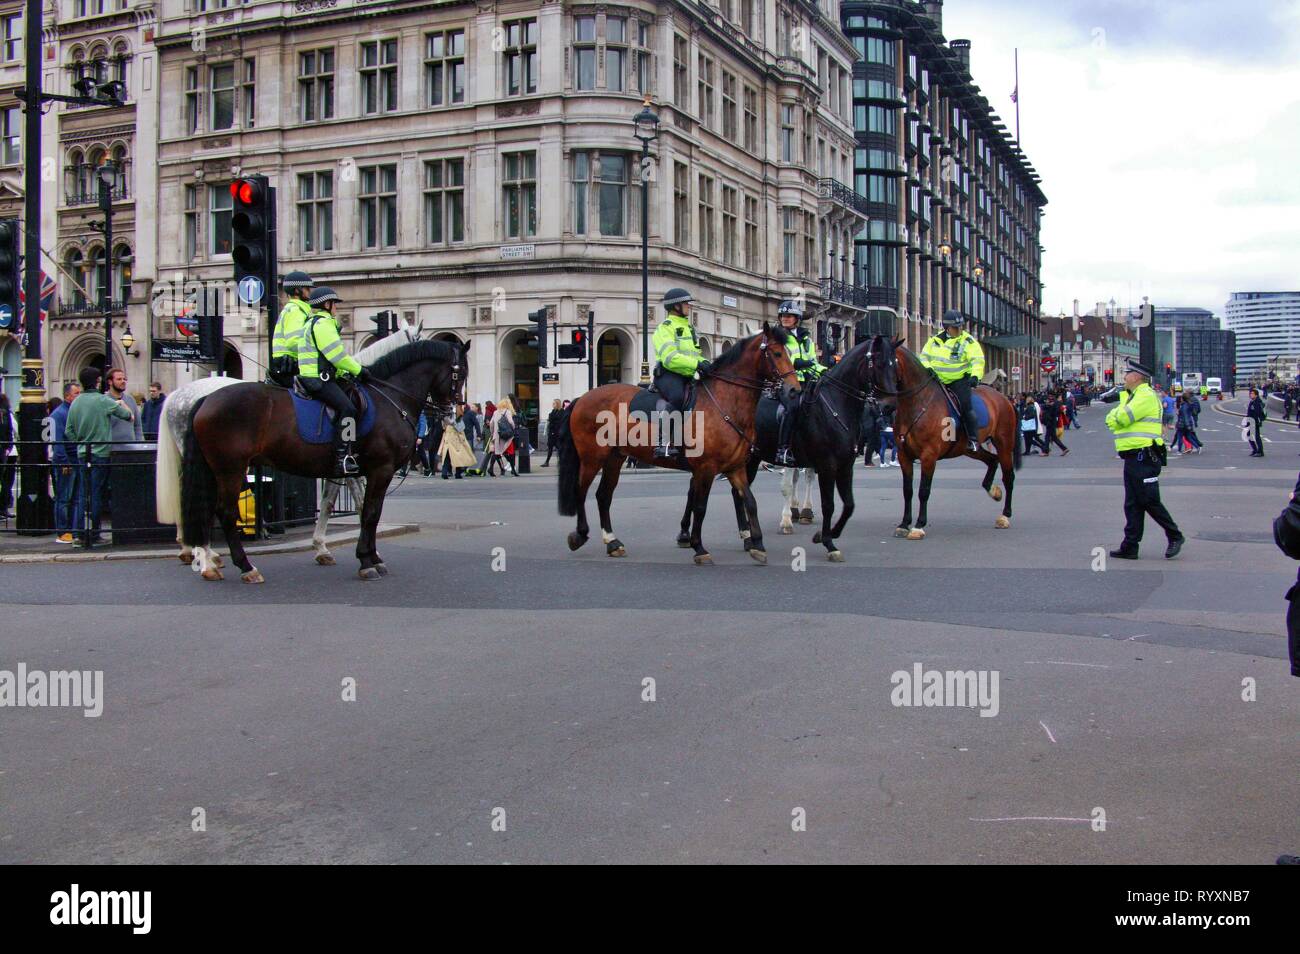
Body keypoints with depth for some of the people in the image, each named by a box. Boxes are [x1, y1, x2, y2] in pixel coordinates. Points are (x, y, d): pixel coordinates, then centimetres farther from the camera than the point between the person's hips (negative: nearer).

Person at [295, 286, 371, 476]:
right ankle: (343, 460, -30)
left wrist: (345, 373, 20)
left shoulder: (313, 323, 25)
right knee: (347, 408, -23)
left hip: (313, 378, 11)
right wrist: (359, 371, -5)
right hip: (318, 379, -11)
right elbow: (337, 354, -15)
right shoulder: (323, 323, -10)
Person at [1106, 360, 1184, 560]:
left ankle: (1175, 536, 8)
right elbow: (1113, 420, 18)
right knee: (1133, 504, 8)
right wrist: (1116, 415, -3)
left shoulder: (1146, 396, -11)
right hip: (1133, 458, 10)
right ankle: (1130, 547, 9)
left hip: (1144, 458, -10)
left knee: (1150, 501, -6)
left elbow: (1119, 419, -19)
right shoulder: (1133, 396, 22)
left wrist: (1115, 415, 2)